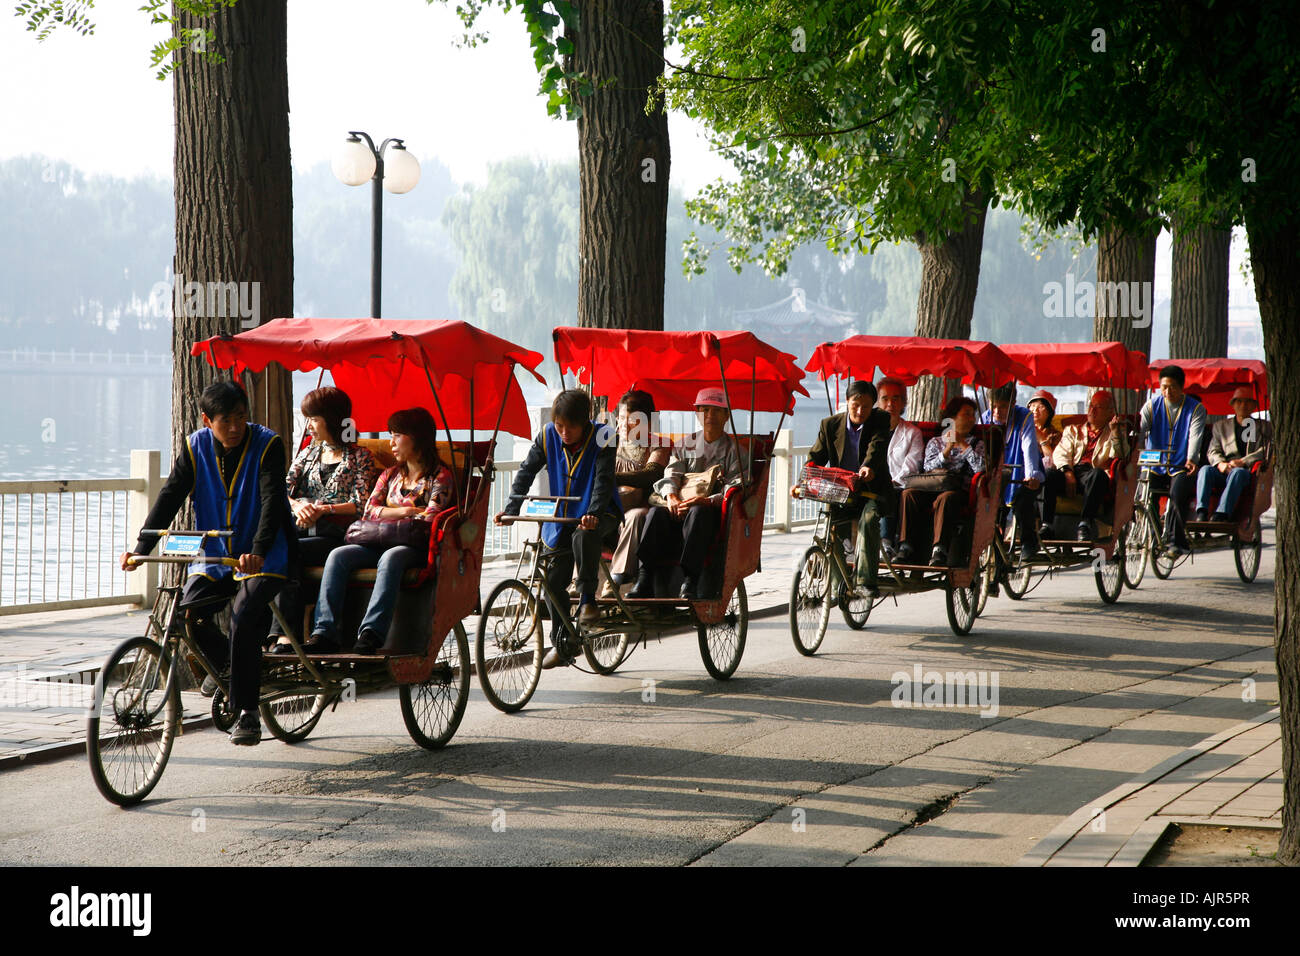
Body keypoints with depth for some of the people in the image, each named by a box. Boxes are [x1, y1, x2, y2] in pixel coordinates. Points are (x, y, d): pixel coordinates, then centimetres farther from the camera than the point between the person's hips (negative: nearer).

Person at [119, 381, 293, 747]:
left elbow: (272, 500, -22)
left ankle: (246, 713, -15)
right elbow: (170, 497, -6)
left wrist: (258, 550, -39)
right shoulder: (196, 447, -1)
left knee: (244, 622, -25)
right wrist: (140, 548, -18)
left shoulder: (267, 445, -11)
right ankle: (224, 663, 19)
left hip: (260, 558, -4)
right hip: (213, 557, 4)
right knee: (187, 614, -15)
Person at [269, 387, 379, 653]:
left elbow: (360, 505, -3)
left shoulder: (360, 457, 9)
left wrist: (324, 509, -16)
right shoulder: (307, 454, 26)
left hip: (337, 536, -4)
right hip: (302, 529, 4)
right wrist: (297, 506, -9)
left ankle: (283, 633, -35)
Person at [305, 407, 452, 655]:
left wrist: (387, 514, -5)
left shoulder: (440, 476, 5)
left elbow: (429, 520, -9)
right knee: (338, 555, -21)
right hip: (382, 544, 6)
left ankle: (371, 633, -51)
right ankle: (325, 632, -33)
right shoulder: (391, 475, 24)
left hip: (417, 547, -6)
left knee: (390, 558, -39)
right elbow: (368, 511, 10)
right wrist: (404, 511, -4)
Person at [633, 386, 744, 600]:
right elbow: (672, 473, 8)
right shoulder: (687, 444, 22)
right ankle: (645, 580, -38)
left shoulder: (733, 449, 9)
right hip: (681, 511, 3)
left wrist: (706, 500, -23)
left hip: (715, 512, -3)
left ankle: (689, 582, -48)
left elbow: (735, 490, -5)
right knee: (657, 513, -28)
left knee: (698, 512, -38)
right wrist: (671, 496, -16)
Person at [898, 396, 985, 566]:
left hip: (960, 490, -2)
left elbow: (980, 467, 2)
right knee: (909, 493, -30)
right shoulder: (935, 442, 26)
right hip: (933, 488, 2)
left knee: (945, 498, -38)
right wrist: (947, 450, -1)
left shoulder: (976, 444, 23)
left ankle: (939, 550, -50)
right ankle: (907, 548, -35)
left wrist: (963, 444, 6)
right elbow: (928, 467, 8)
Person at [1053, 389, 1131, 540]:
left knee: (1097, 475, -39)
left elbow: (1120, 454, 5)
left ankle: (1085, 524, -45)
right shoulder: (1073, 430, 30)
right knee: (1049, 475, -31)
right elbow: (1061, 453, 13)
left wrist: (1115, 432, -9)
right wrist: (1067, 472, -8)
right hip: (1072, 472, 2)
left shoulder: (1115, 432, 24)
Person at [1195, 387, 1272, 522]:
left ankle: (1222, 513, -53)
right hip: (1224, 471, 3)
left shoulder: (1264, 427, 18)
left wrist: (1243, 462, -13)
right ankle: (1201, 513, -44)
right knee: (1205, 470, -30)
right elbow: (1213, 451, 14)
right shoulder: (1220, 426, 24)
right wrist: (1220, 463, -11)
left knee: (1237, 472, -38)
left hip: (1248, 472, -2)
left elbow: (1267, 451, 2)